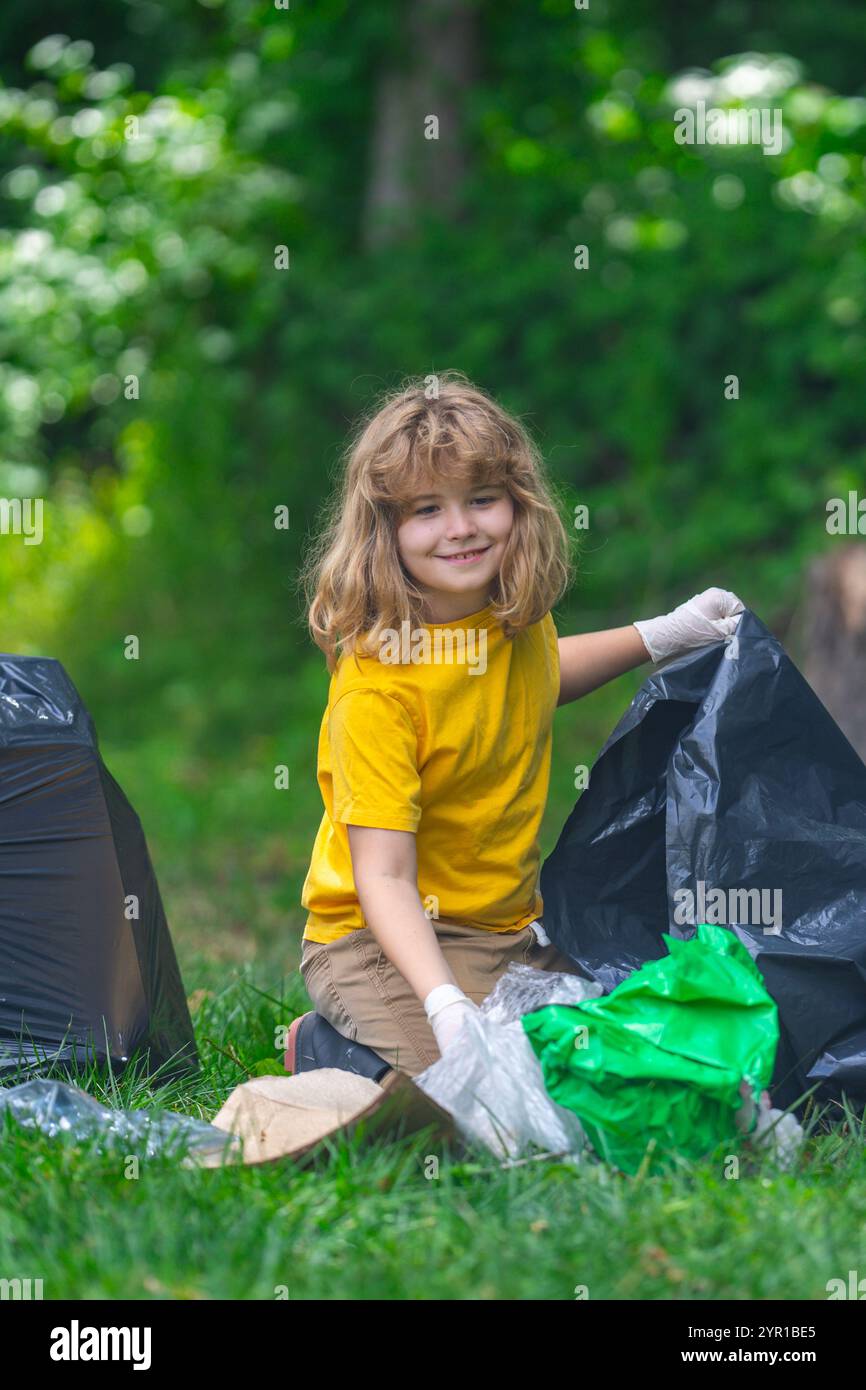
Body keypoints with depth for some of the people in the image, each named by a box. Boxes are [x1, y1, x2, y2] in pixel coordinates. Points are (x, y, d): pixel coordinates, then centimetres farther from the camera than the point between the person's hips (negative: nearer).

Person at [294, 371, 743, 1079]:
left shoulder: (517, 617, 0)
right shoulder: (376, 687, -25)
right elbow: (383, 876, -27)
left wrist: (659, 636, 21)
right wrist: (446, 1007, -40)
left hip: (511, 929, 8)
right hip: (381, 941, -7)